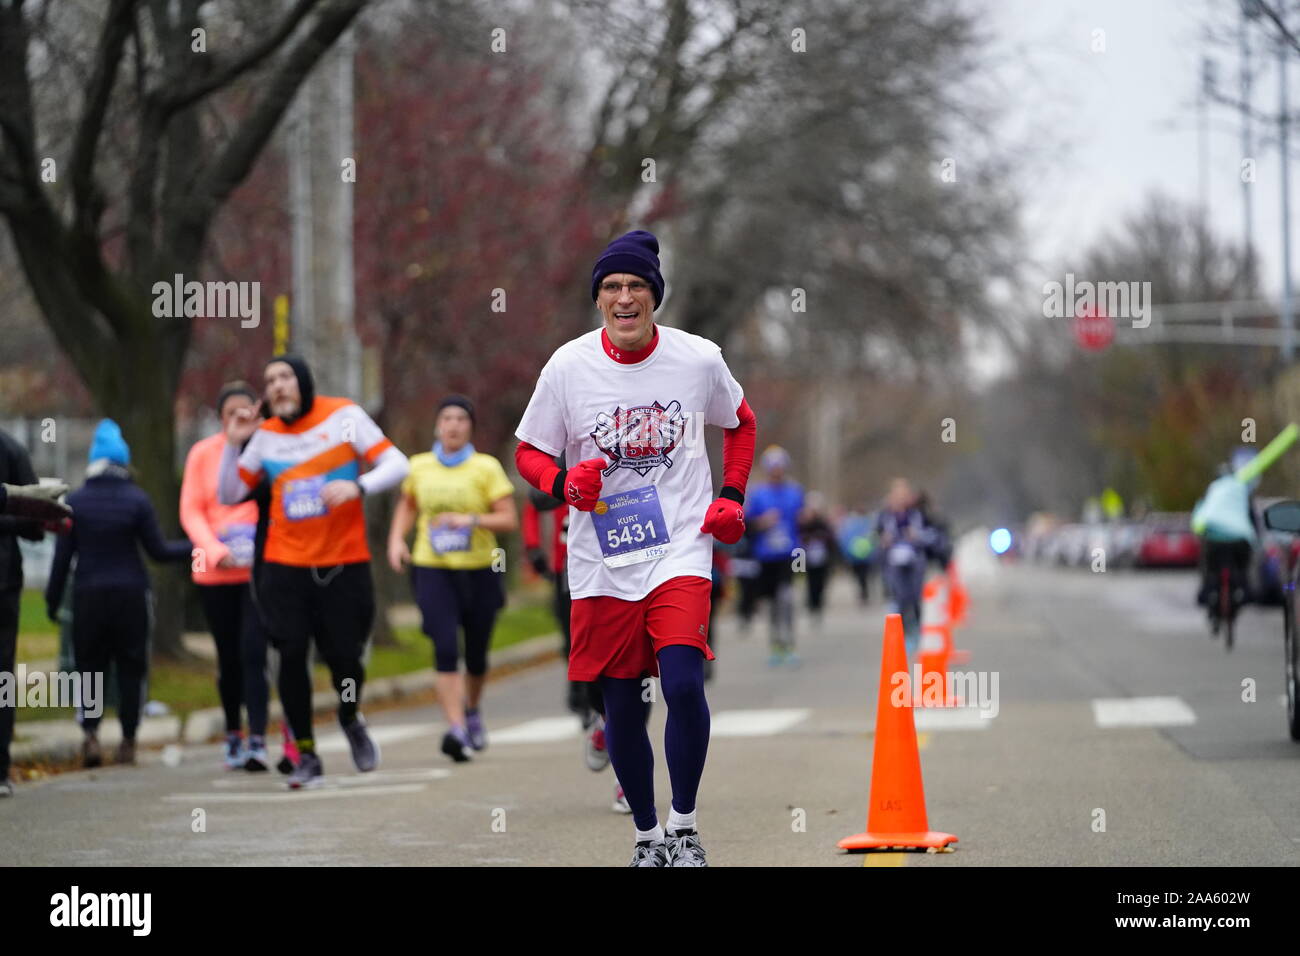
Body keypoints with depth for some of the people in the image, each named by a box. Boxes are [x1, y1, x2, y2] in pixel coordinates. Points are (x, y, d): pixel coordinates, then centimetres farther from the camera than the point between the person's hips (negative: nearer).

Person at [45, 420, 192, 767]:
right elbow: (158, 550, -3)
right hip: (130, 595, -1)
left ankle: (90, 732, -12)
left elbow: (62, 556, 0)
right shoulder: (137, 500, -5)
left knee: (89, 665, 7)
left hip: (88, 595, 1)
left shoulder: (75, 502, -2)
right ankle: (128, 741, 6)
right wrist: (194, 547, 10)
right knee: (131, 668, 8)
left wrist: (53, 599, 8)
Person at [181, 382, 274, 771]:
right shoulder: (203, 453, 4)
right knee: (228, 658, 11)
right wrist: (214, 550, -12)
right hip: (216, 573, 2)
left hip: (262, 568, -2)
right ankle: (233, 735, 27)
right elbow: (191, 510, 3)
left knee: (254, 651, -13)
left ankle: (257, 740, -15)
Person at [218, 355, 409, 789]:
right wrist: (234, 443, -4)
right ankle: (306, 756, 6)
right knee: (291, 655, -7)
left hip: (344, 564, -2)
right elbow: (228, 495, 10)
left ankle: (350, 717, 31)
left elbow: (397, 464, -5)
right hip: (286, 566, 2)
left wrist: (357, 486, -22)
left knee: (344, 656, -4)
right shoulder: (265, 434, 7)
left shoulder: (343, 415, -1)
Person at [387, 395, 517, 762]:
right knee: (446, 649, -16)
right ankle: (456, 729, -21)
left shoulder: (486, 468, -3)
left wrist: (470, 520, -21)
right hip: (432, 570, 0)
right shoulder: (419, 467, 5)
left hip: (478, 571, 0)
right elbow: (407, 506, 22)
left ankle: (472, 709, 41)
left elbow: (509, 519, -6)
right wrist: (396, 539, 6)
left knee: (476, 654, 11)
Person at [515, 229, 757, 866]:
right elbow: (528, 452, 5)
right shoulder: (568, 366, -4)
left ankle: (683, 825, -2)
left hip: (681, 549, -1)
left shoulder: (699, 359, -2)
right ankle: (647, 836, 25)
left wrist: (731, 497, 6)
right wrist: (564, 484, -16)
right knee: (621, 706, 6)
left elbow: (740, 423, 17)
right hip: (601, 561, 1)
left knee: (683, 683, -19)